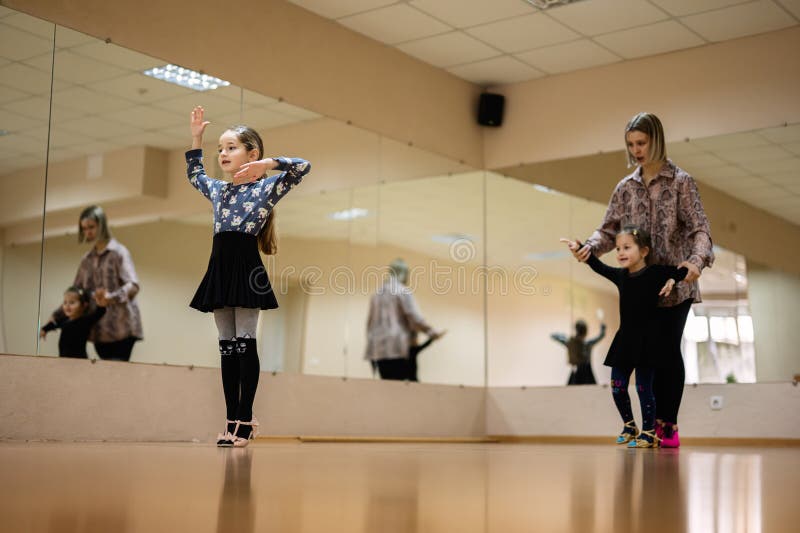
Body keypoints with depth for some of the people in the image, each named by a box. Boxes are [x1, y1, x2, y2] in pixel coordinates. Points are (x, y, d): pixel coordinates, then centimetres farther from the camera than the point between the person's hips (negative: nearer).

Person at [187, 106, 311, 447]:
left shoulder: (266, 187, 0)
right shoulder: (218, 190, 18)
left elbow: (302, 167, -10)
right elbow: (194, 175, 37)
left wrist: (266, 163, -18)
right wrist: (196, 138, 30)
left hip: (246, 268, -6)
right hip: (219, 268, 6)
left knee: (245, 344, -4)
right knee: (226, 347, 6)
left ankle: (245, 419, 1)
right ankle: (231, 420, 10)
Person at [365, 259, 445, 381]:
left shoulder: (377, 293, 17)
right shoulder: (403, 291, -3)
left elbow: (370, 322, 19)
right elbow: (415, 318, -9)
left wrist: (371, 342, 26)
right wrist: (433, 333, 1)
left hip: (378, 350, 6)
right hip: (398, 348, -6)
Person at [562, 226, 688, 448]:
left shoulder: (656, 273, -9)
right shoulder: (620, 276, 5)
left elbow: (684, 270, -8)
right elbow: (598, 266, 16)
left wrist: (672, 280, -23)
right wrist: (580, 248, 9)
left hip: (647, 339, -6)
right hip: (625, 338, 6)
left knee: (643, 387, -2)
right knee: (617, 386, 8)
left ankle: (649, 433, 10)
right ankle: (629, 426, 27)